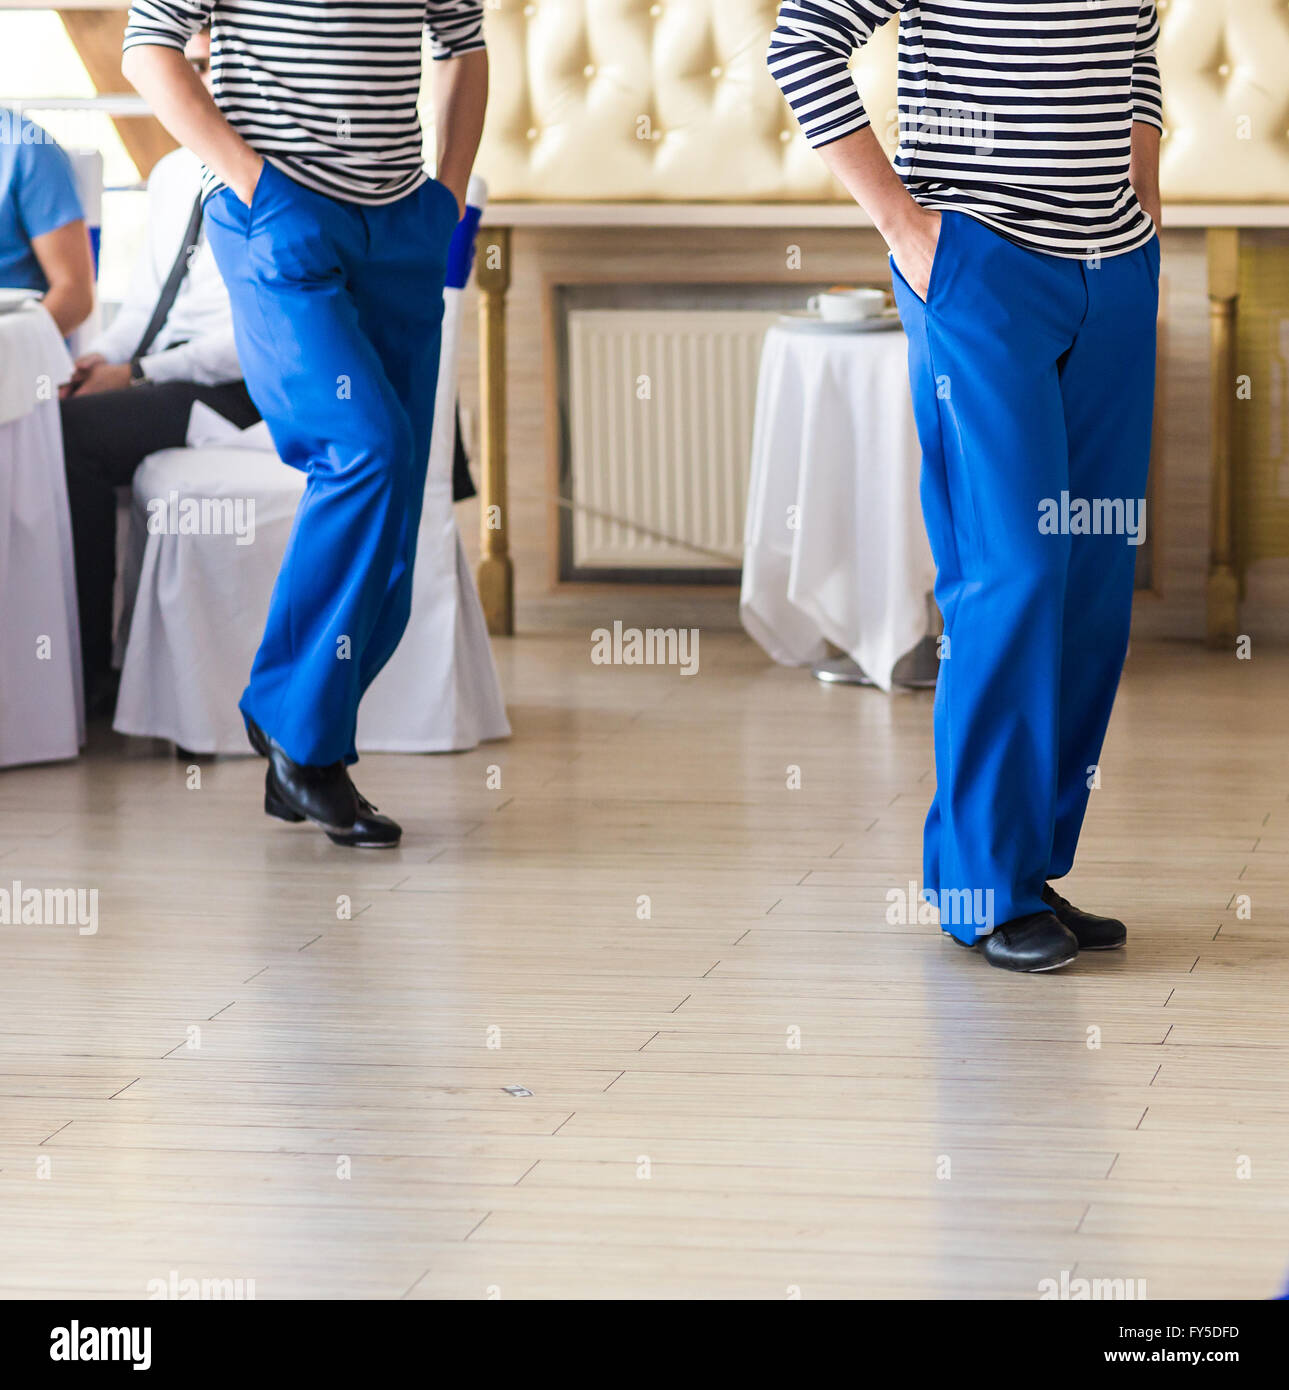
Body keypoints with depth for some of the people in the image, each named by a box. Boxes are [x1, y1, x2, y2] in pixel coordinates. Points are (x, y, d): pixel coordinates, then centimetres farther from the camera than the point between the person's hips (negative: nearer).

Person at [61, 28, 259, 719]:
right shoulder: (171, 174, 20)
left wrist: (137, 373, -19)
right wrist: (98, 359, 0)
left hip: (235, 389, -7)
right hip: (162, 375, 7)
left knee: (75, 430, -28)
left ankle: (89, 672, -22)